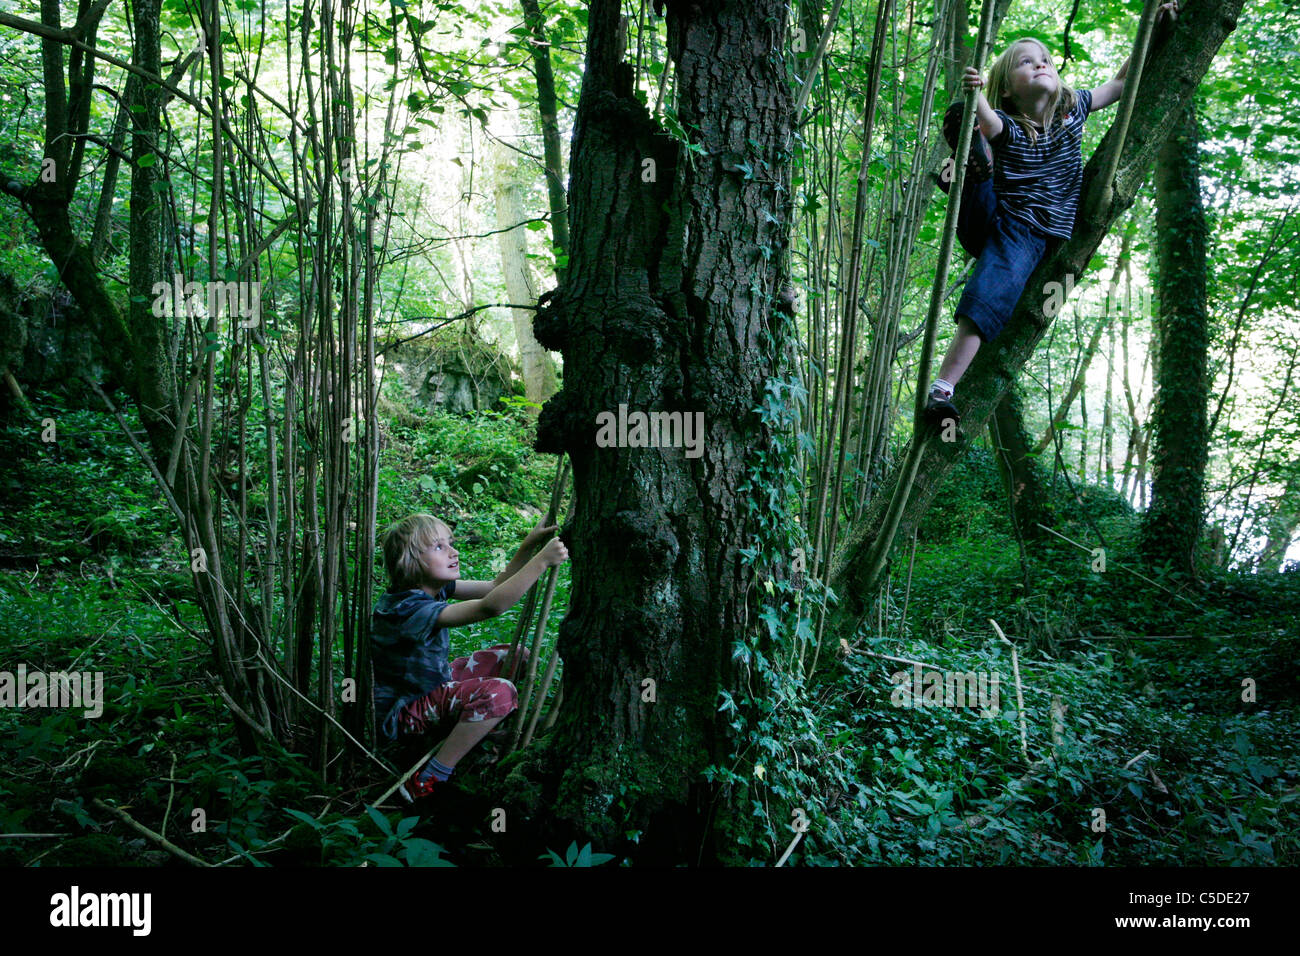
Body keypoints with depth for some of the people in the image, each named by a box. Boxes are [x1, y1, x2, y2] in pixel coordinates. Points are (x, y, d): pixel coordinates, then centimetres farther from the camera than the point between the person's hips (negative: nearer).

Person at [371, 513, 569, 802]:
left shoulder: (430, 586, -4)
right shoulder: (409, 608, -32)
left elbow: (493, 586, 0)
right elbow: (491, 606, -43)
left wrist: (529, 546, -14)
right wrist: (542, 561, -43)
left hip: (432, 685, 10)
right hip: (400, 714, -10)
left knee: (515, 656, 6)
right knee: (499, 693, -31)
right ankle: (425, 783, -19)